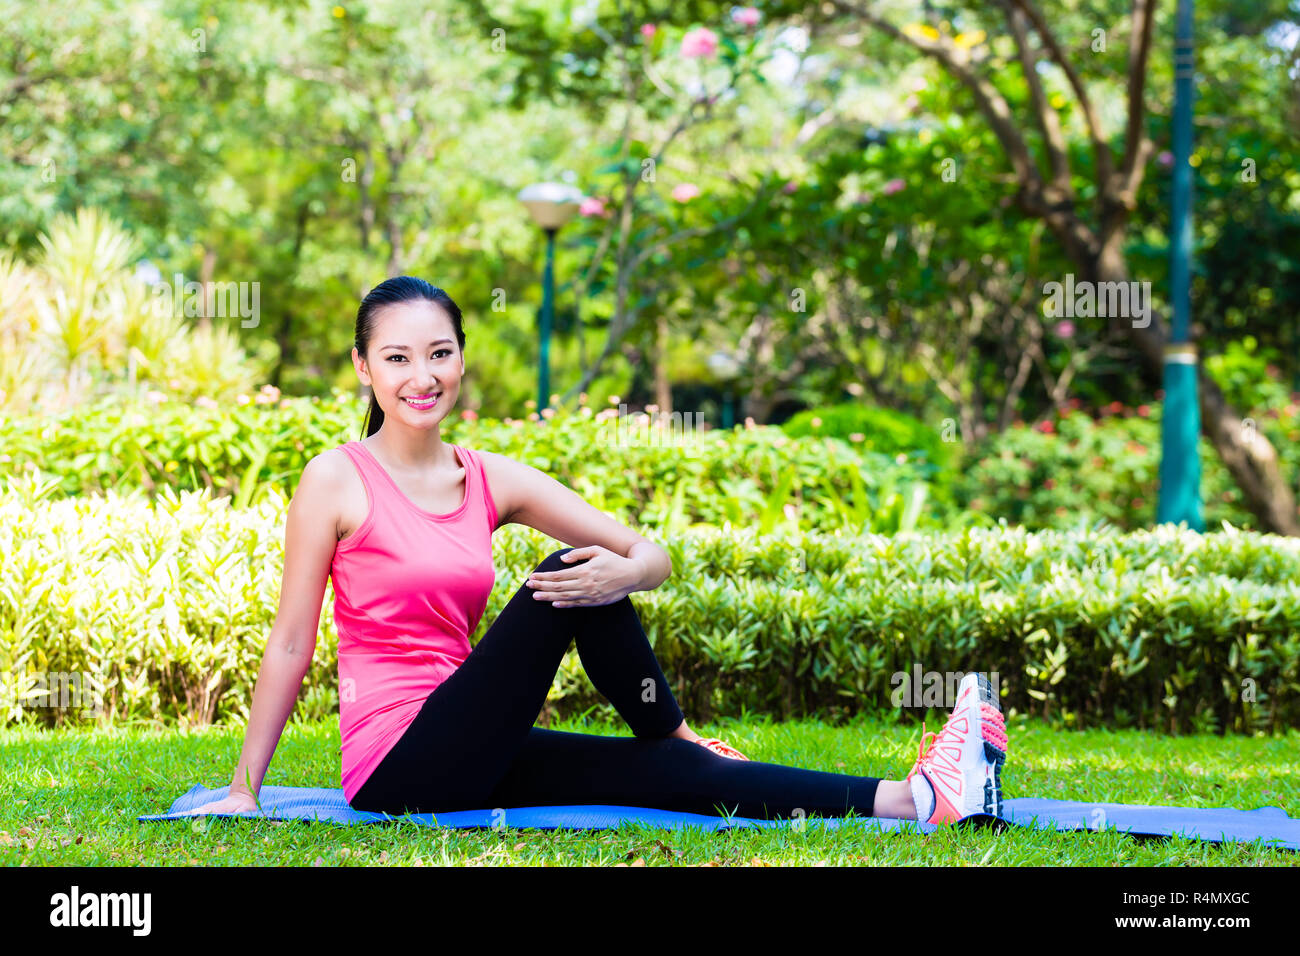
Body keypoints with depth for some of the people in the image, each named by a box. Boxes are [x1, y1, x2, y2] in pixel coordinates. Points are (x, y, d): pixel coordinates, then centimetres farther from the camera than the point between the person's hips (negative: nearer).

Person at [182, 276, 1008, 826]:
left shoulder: (492, 481, 7)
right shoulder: (337, 480, -7)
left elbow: (654, 555, 6)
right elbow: (291, 644, -5)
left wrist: (624, 573, -18)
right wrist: (244, 791, -4)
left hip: (464, 758, 5)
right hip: (396, 765, -5)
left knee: (669, 772, -12)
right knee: (566, 588, -20)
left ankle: (924, 798, -19)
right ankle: (681, 734, -2)